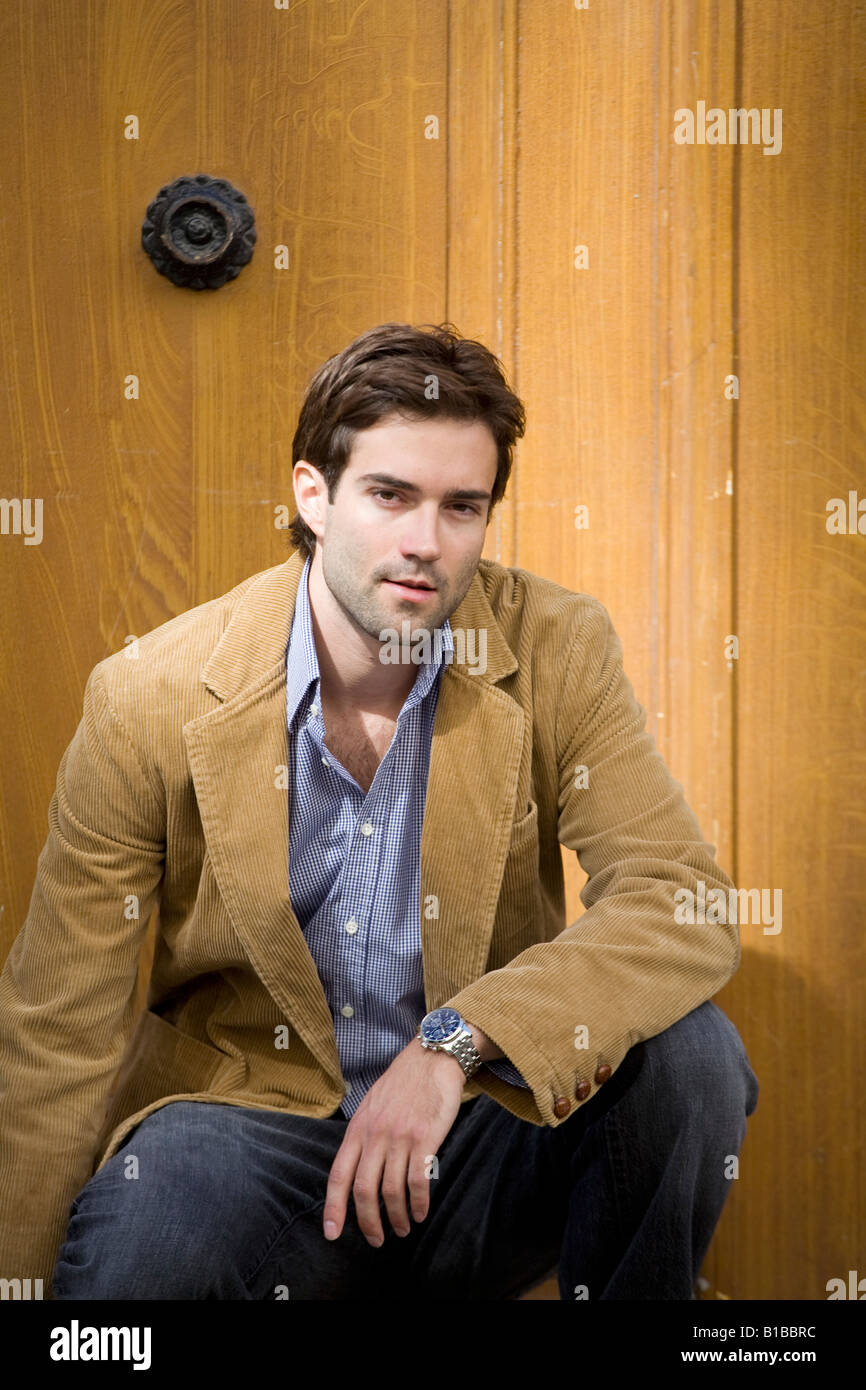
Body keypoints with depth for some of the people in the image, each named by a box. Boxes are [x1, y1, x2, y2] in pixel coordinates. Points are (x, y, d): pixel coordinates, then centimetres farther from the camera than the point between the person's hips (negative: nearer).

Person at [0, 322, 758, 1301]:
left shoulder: (557, 652, -8)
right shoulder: (149, 702, -11)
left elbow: (686, 906, -18)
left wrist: (455, 1042, -32)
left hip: (489, 1116, 3)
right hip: (252, 1109, -2)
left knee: (685, 1053, -25)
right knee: (128, 1262, -33)